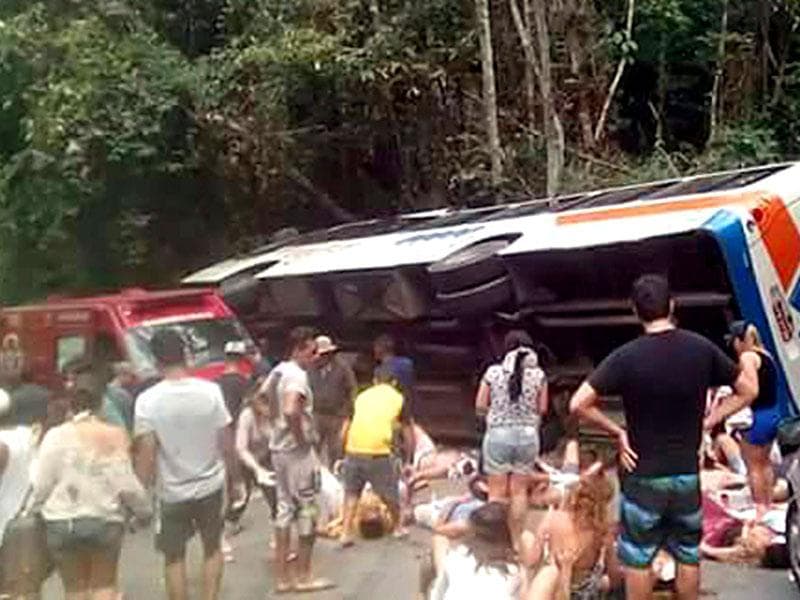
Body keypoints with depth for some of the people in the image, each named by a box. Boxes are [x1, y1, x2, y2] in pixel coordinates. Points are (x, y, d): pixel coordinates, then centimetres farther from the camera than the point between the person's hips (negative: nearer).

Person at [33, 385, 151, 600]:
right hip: (105, 520, 0)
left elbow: (42, 483, -7)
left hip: (62, 522, 0)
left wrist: (36, 509, 9)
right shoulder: (113, 437, -3)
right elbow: (127, 485, -6)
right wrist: (145, 509, 8)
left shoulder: (56, 436, -4)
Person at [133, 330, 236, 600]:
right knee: (212, 549, 21)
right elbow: (226, 443, -5)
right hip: (211, 485, 2)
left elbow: (146, 451, -15)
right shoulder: (211, 391, -10)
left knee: (174, 558, 14)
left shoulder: (148, 400, -15)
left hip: (172, 492, -1)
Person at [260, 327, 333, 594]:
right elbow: (291, 411, -35)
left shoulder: (278, 370, 9)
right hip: (297, 451, -9)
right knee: (306, 511, 3)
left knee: (285, 509, 13)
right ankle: (303, 576, 12)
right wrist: (302, 438, -21)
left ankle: (283, 576, 19)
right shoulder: (297, 375, -20)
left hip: (278, 448, 9)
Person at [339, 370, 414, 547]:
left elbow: (346, 428, 21)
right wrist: (407, 458, 29)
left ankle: (346, 532, 15)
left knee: (351, 492, 19)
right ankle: (398, 527, 35)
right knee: (389, 492, 18)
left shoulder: (362, 396, 20)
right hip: (379, 452, -2)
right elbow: (408, 435, 18)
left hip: (353, 451, 2)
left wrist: (345, 452, 31)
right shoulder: (398, 399, 14)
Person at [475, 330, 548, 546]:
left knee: (497, 492, 7)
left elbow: (480, 406, -2)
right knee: (519, 491, 11)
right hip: (527, 435, 1)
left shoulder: (493, 372, -6)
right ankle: (516, 538, 18)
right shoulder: (538, 375, -4)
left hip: (498, 435, -1)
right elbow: (542, 409, 1)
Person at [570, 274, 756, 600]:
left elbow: (578, 404, -19)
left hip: (643, 475, -3)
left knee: (638, 557, 9)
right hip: (687, 473, 3)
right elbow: (748, 391, 5)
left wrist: (617, 432, -7)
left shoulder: (626, 357, -15)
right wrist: (706, 422, 5)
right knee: (688, 554, 17)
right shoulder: (702, 349, -5)